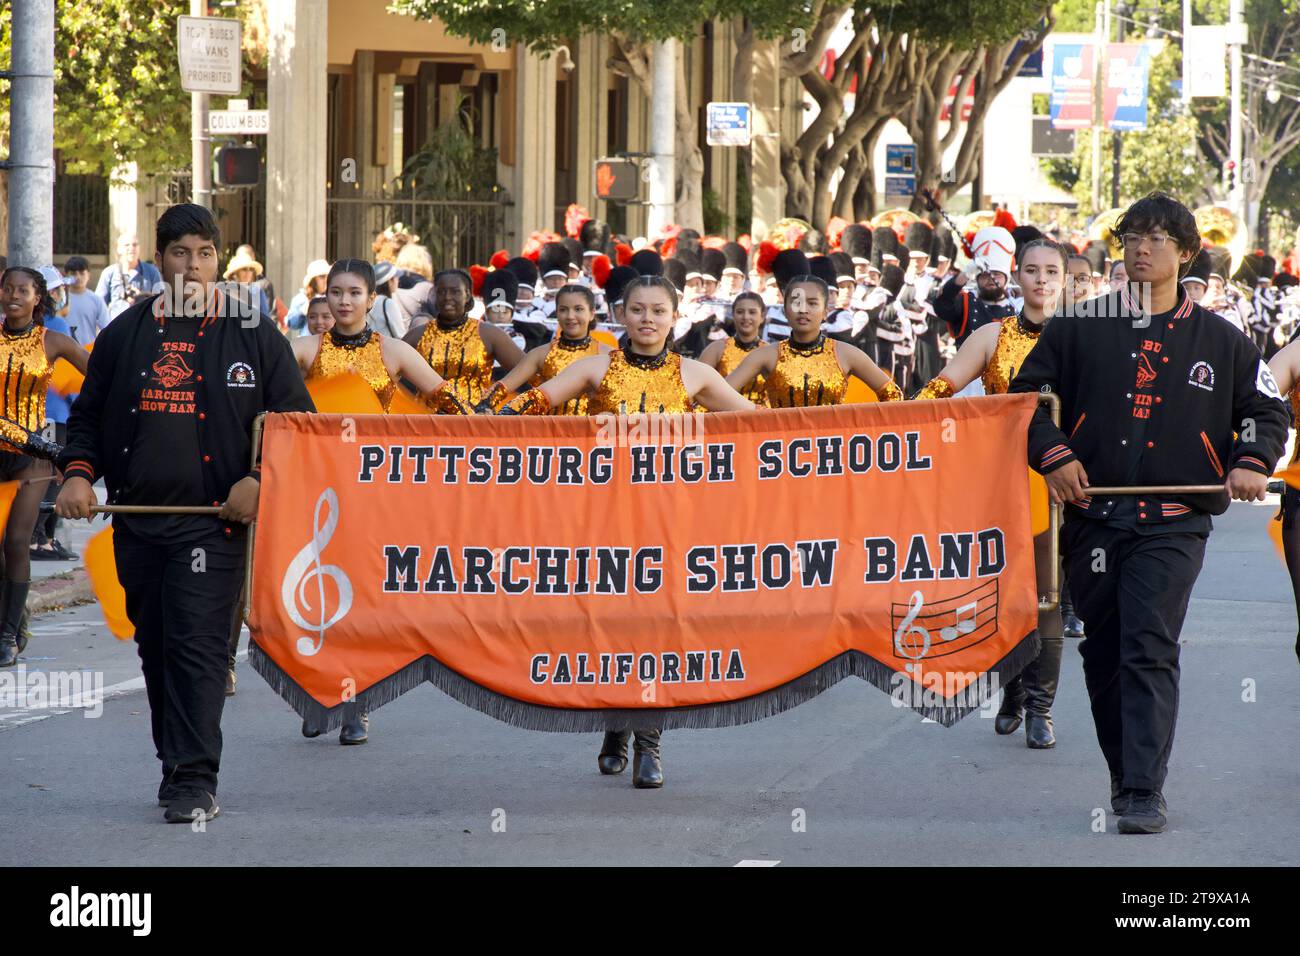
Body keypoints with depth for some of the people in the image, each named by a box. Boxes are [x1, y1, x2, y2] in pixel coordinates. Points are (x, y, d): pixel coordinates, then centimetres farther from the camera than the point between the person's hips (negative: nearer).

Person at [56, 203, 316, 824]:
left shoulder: (253, 335, 3)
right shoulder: (125, 334, 12)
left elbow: (296, 420, 5)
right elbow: (88, 414, 19)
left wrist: (260, 480, -9)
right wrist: (78, 473, 1)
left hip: (213, 521, -4)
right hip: (136, 524, 4)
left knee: (198, 645, -13)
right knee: (155, 647, 11)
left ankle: (194, 781, -14)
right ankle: (176, 766, 24)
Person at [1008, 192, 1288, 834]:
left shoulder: (1218, 340, 8)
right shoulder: (1080, 328, 9)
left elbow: (1266, 408, 16)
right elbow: (1027, 394, 12)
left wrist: (1251, 464, -2)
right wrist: (1053, 455, -4)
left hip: (1173, 522, -2)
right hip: (1093, 512, 2)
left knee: (1150, 649, -15)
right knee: (1103, 653, 7)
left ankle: (1145, 794, -17)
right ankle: (1125, 776, 23)